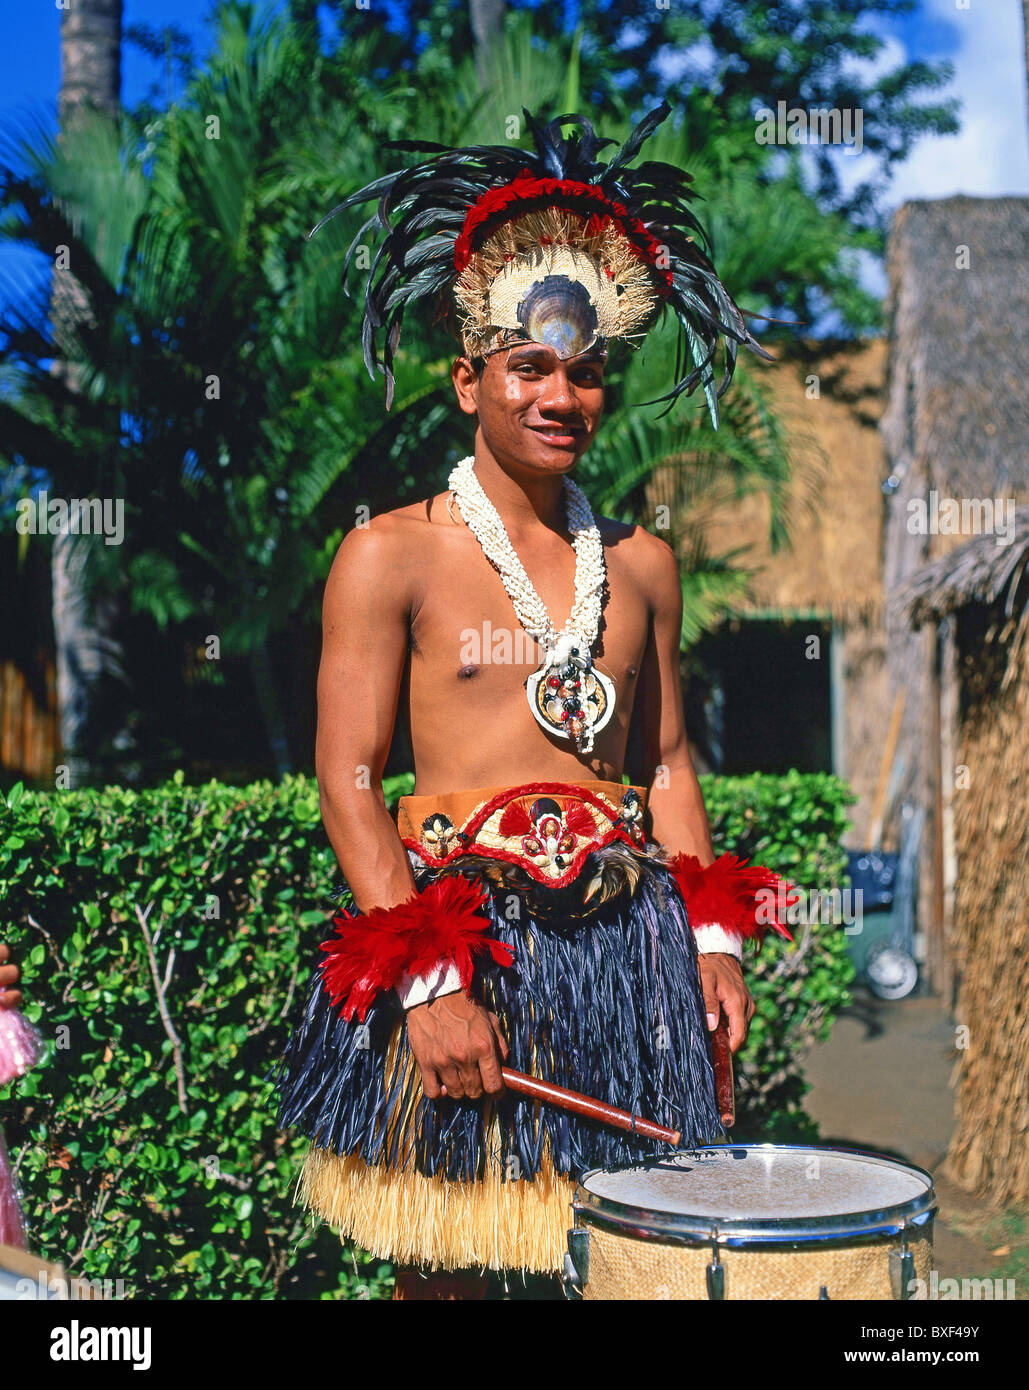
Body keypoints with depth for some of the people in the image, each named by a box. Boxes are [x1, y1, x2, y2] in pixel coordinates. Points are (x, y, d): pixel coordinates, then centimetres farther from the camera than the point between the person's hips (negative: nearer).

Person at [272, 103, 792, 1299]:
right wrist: (428, 980, -15)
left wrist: (712, 937, 6)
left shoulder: (640, 563, 11)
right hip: (452, 935, -3)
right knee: (444, 1262, 5)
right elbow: (347, 782, -7)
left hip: (629, 937, 4)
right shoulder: (390, 555, -3)